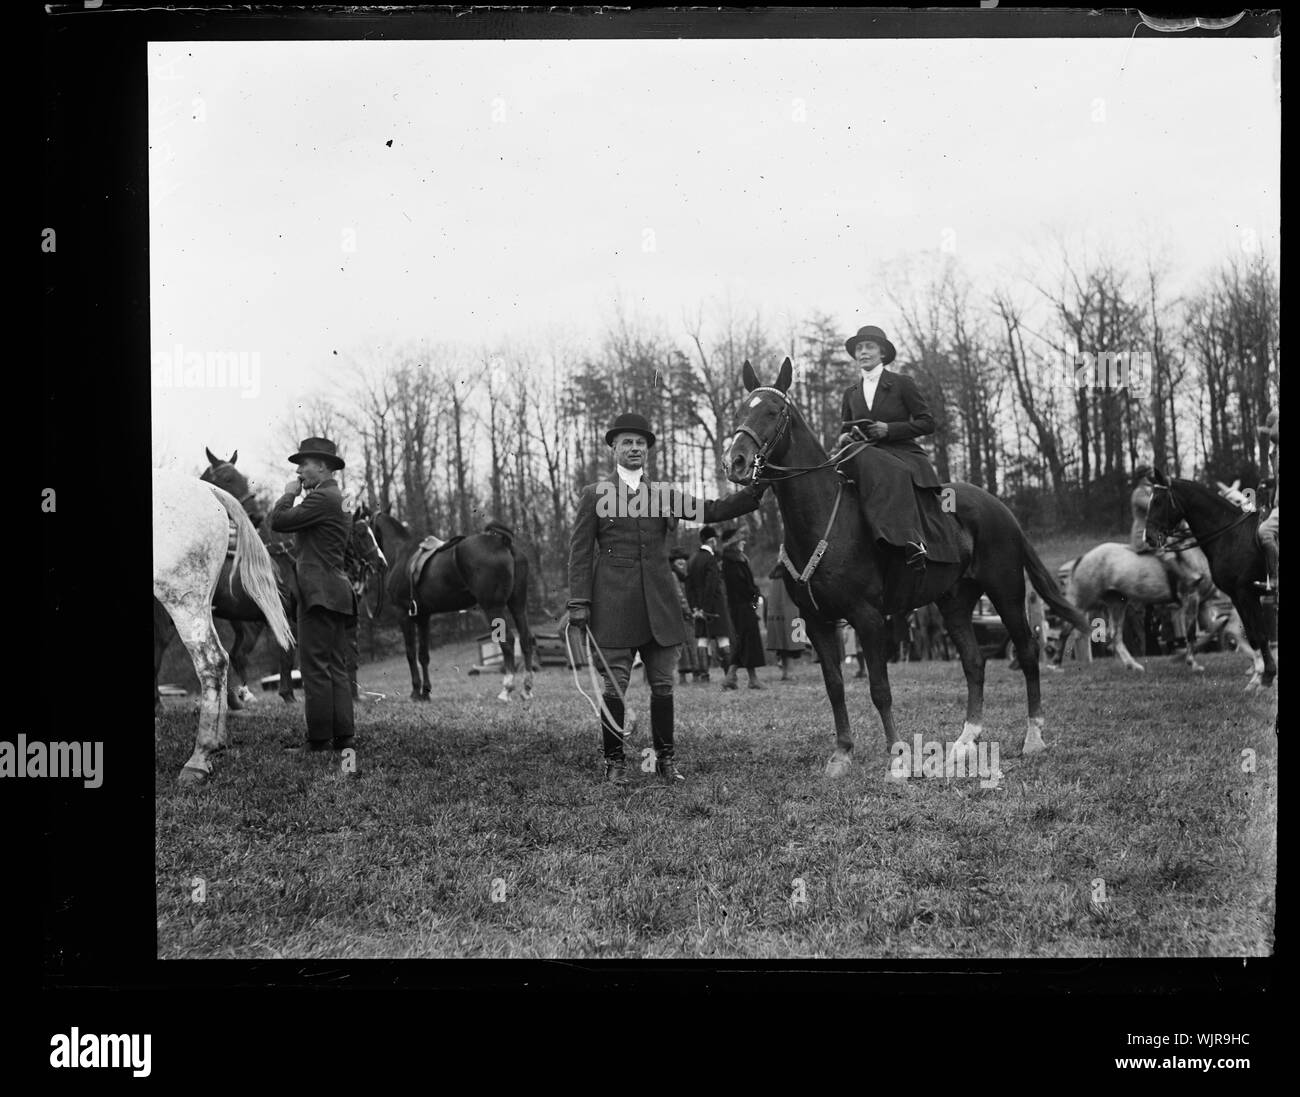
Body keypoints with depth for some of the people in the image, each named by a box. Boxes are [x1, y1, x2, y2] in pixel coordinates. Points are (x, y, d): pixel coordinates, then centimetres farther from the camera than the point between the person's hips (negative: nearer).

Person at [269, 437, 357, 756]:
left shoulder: (322, 497, -12)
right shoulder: (338, 498, 21)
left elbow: (279, 521, -16)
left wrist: (289, 493, -2)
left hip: (319, 594, -10)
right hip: (337, 591, 10)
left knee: (315, 668, -8)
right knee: (337, 669, 10)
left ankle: (320, 740, -8)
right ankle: (344, 737, 10)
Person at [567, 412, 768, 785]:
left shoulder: (665, 494, 14)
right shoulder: (595, 495, 6)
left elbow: (714, 510, 6)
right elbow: (580, 551, 2)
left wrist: (756, 490, -7)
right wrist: (579, 602, -7)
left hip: (659, 604, 3)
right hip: (613, 605, -3)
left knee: (663, 684, 6)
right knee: (614, 685, -1)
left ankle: (665, 758, 16)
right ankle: (614, 761, 10)